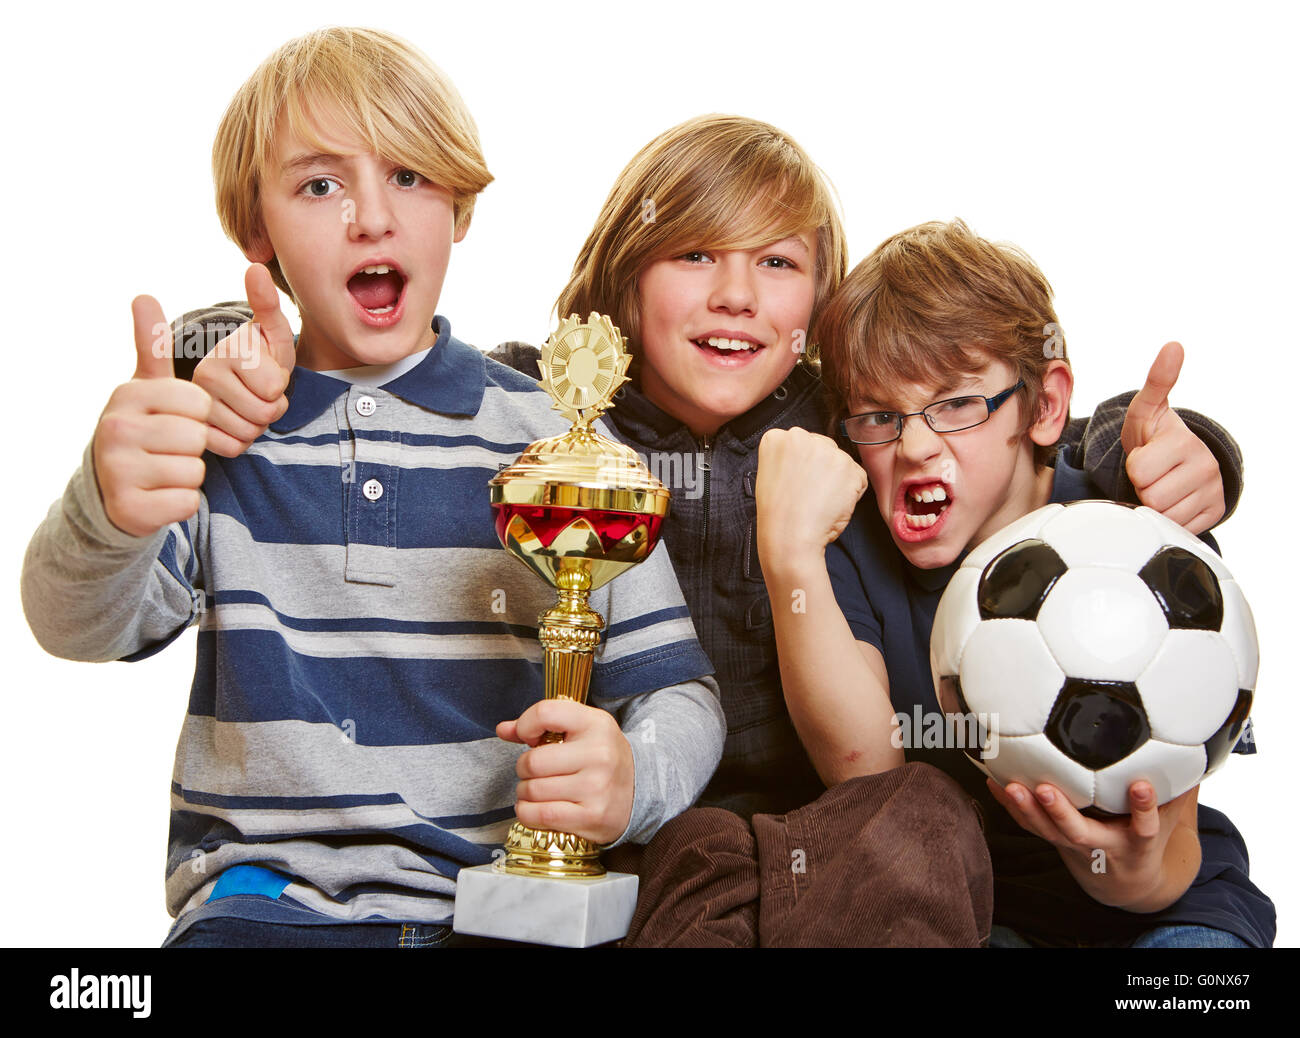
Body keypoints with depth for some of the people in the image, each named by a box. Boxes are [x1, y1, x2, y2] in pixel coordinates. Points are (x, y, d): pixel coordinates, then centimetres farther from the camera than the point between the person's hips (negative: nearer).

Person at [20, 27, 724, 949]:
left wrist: (632, 777, -19)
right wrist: (111, 511, -33)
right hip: (266, 896, 0)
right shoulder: (212, 425, 6)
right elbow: (77, 627, -9)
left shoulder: (554, 435, 4)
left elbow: (676, 685, 5)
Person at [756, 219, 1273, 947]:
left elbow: (1172, 874, -18)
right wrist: (791, 558, -35)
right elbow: (864, 768, -24)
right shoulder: (853, 540, -8)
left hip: (1157, 906, -1)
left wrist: (1132, 870, -42)